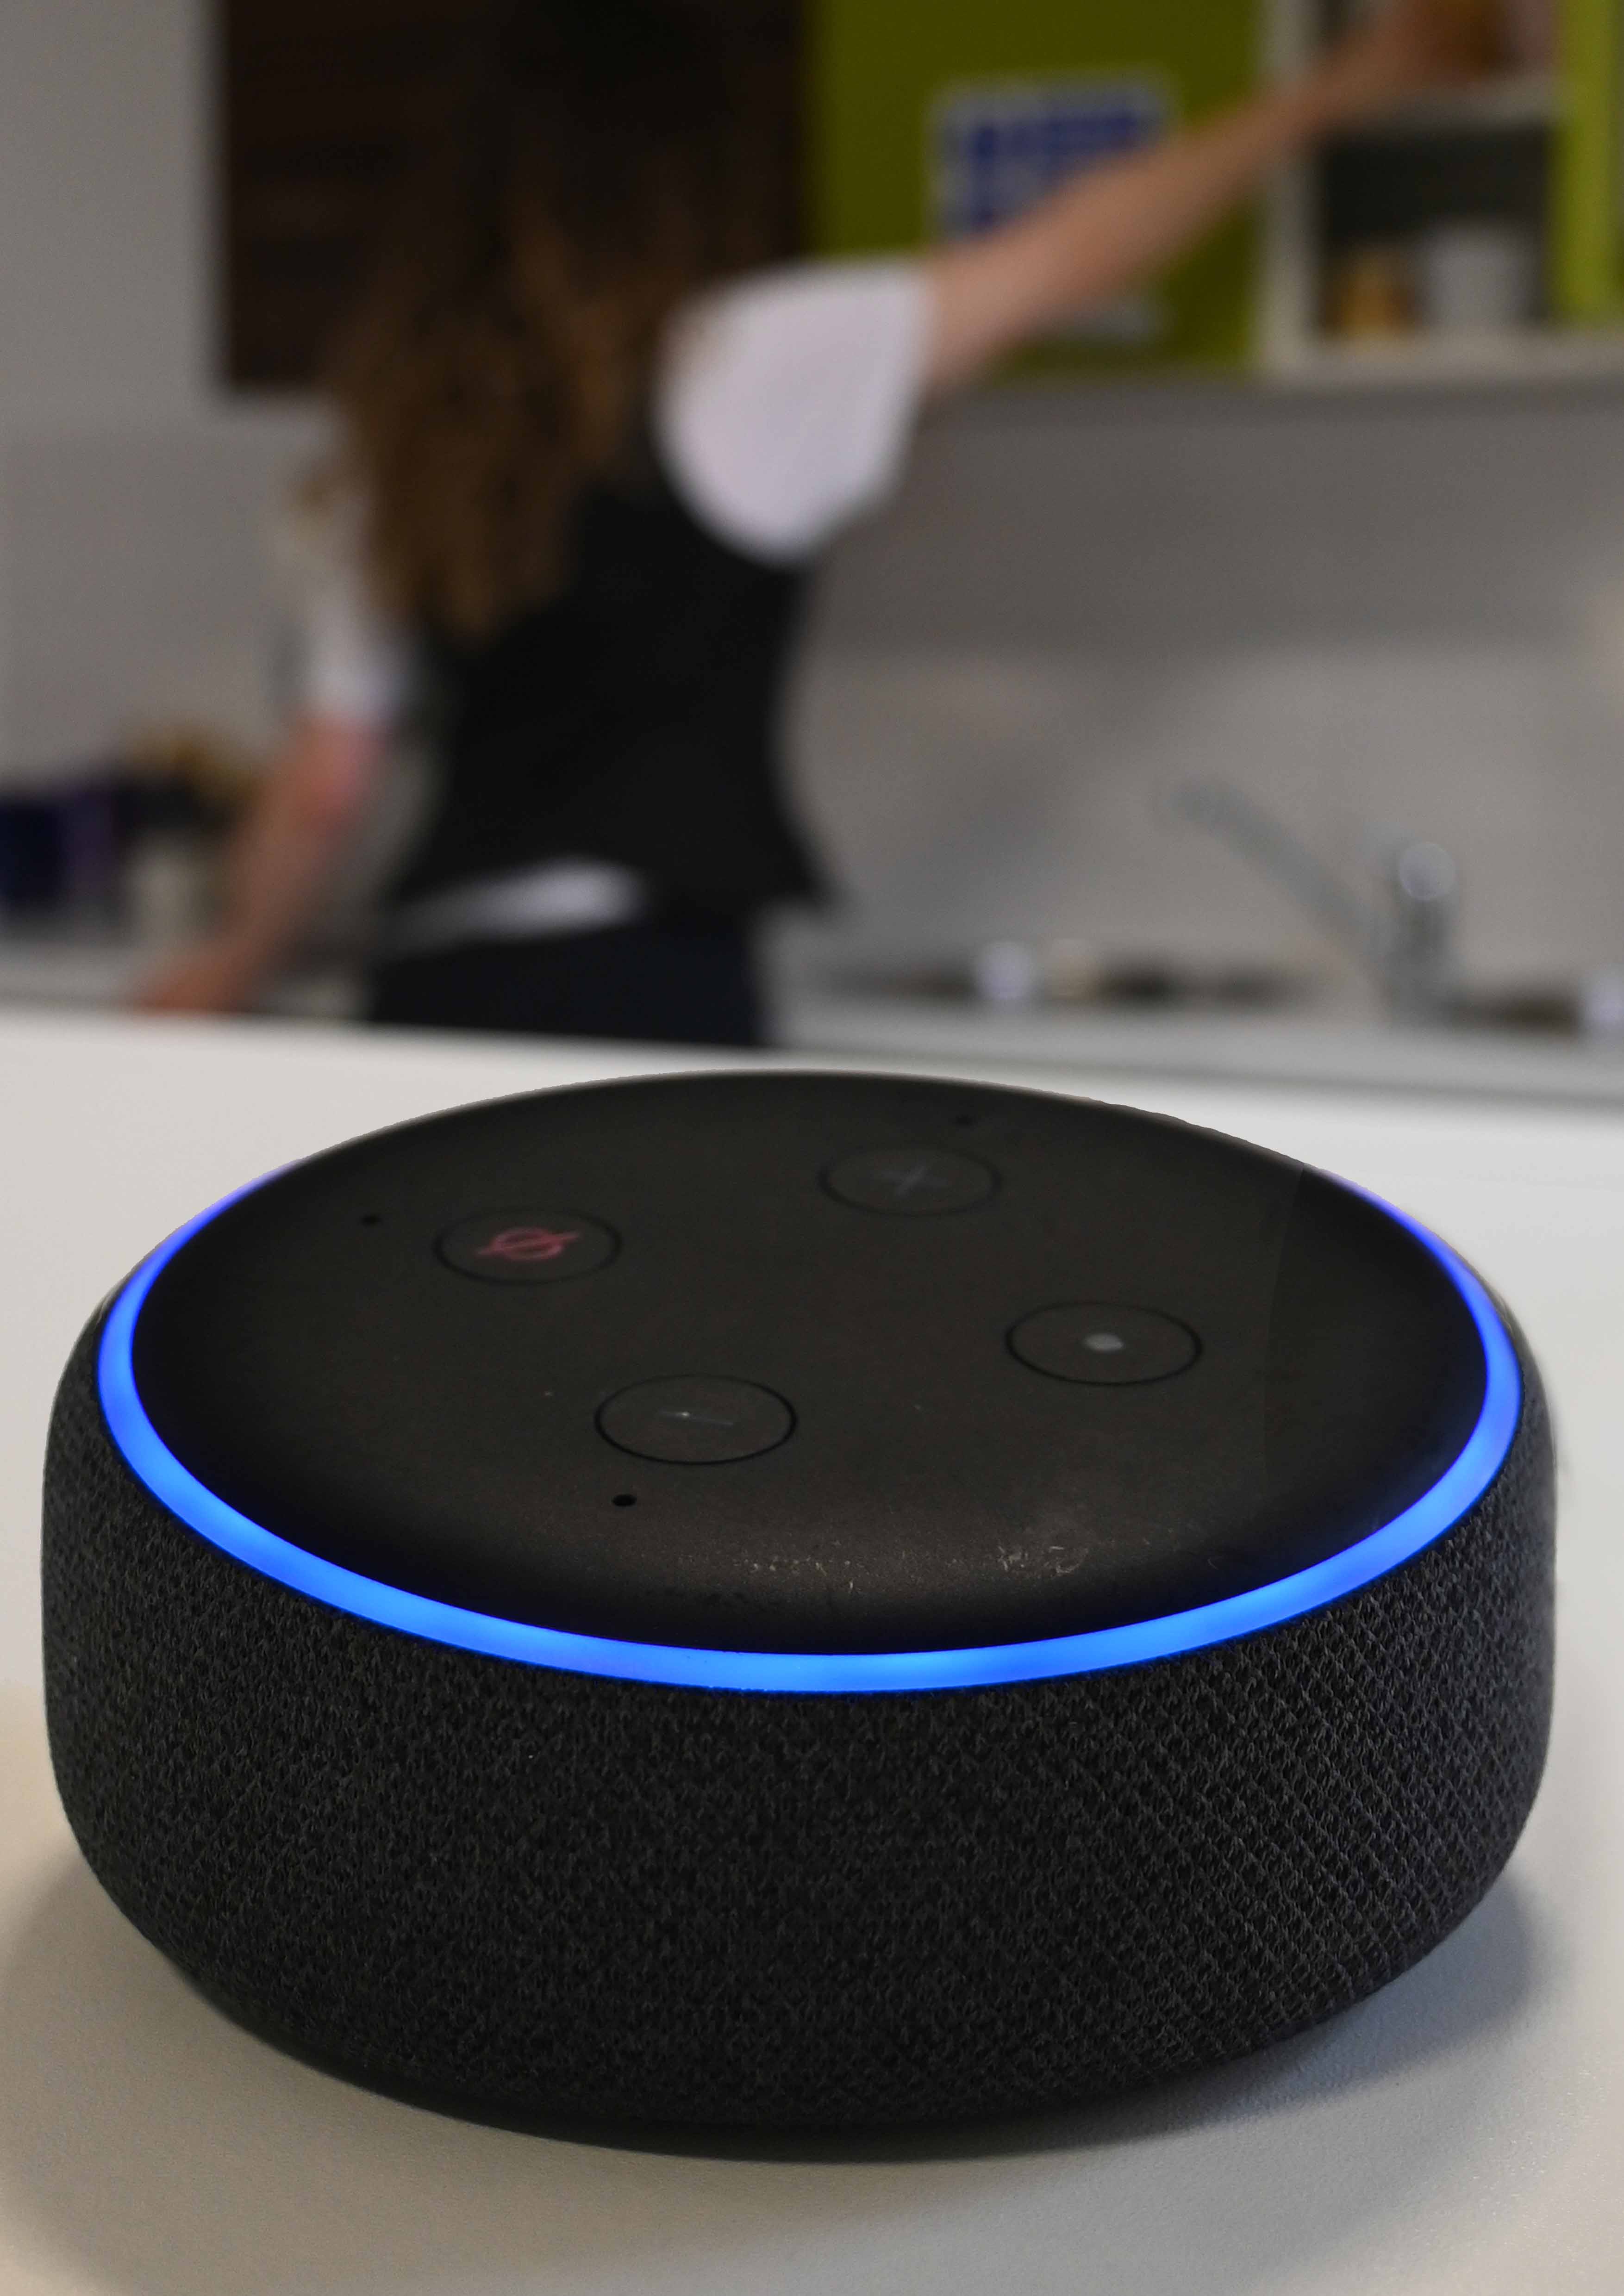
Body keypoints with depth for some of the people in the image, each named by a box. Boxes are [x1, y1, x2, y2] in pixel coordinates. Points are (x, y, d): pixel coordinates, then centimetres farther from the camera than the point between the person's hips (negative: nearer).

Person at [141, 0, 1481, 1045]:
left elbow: (326, 786, 15)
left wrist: (234, 967, 32)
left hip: (434, 981, 6)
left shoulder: (404, 433, 14)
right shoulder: (736, 365, -1)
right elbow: (1071, 260, 5)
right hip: (634, 982, -6)